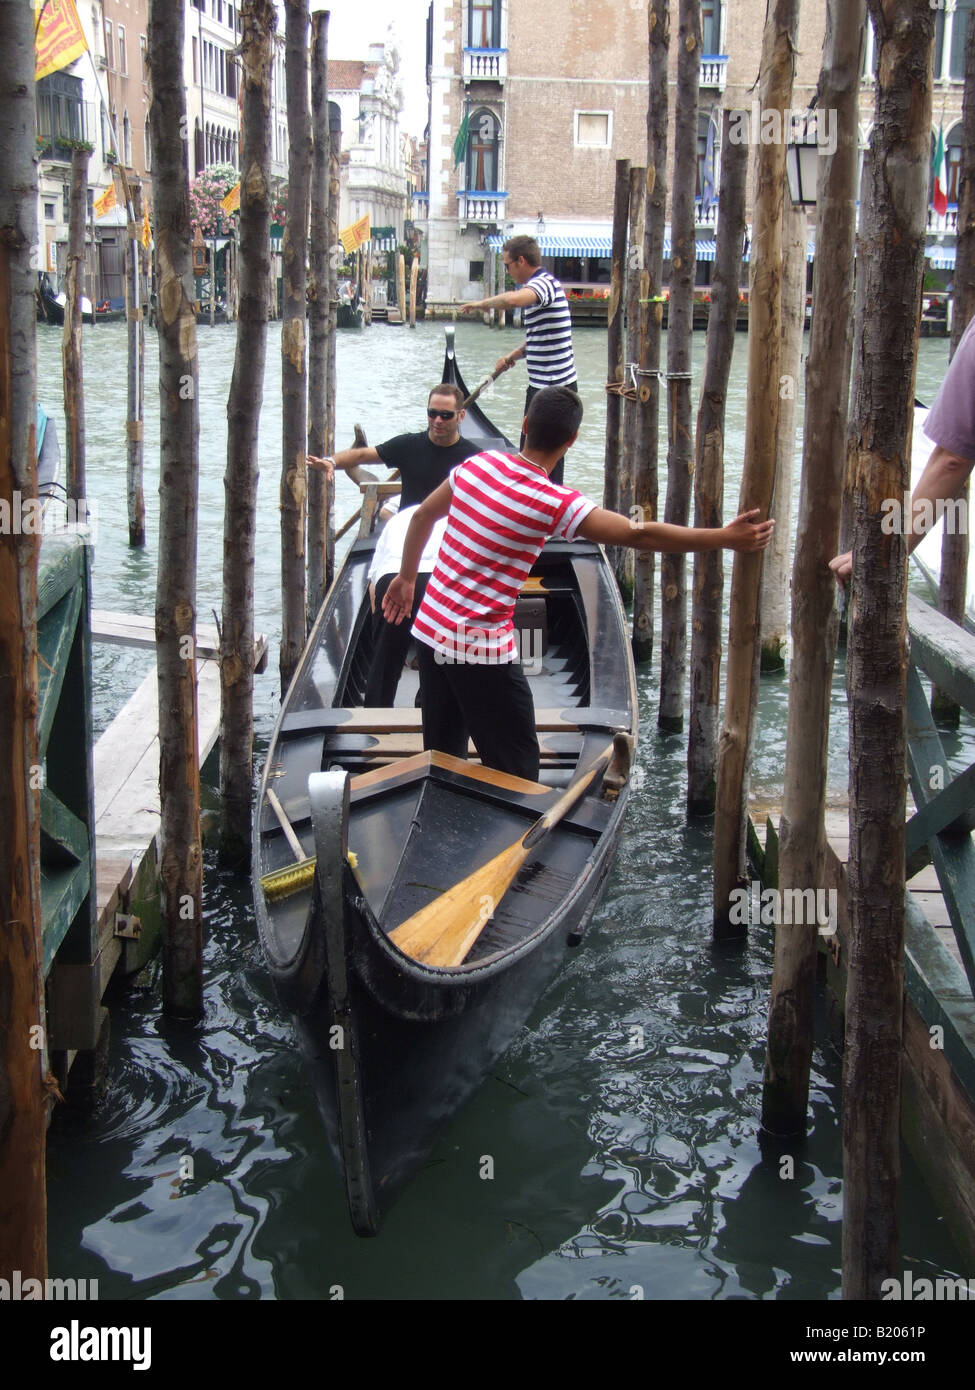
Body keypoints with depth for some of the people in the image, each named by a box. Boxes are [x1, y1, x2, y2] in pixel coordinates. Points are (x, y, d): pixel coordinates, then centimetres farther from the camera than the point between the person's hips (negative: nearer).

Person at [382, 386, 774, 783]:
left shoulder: (477, 464, 0)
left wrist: (406, 577, 29)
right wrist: (727, 537, -16)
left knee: (441, 756, 20)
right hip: (481, 649, -7)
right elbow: (639, 535, -21)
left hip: (429, 628, 7)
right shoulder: (554, 504, -19)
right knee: (516, 770, 5)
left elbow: (422, 516, 13)